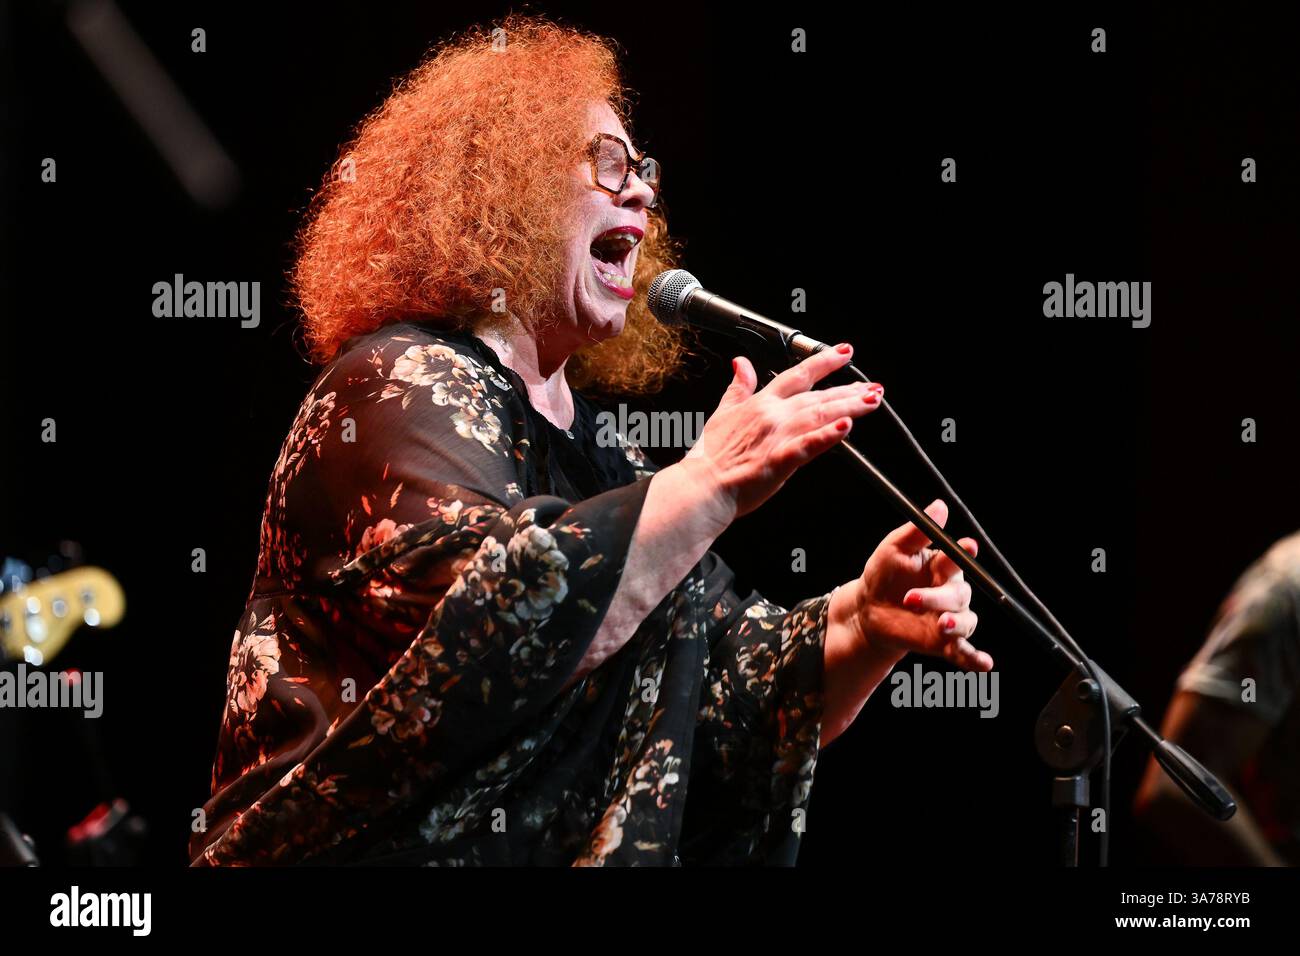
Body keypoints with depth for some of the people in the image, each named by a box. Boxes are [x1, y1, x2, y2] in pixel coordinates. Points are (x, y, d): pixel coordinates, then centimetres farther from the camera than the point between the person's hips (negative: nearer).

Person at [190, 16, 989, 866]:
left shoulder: (605, 465, 14)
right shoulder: (403, 385, -6)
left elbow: (742, 705, 11)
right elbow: (485, 632, -22)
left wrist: (863, 623, -6)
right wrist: (710, 485, -21)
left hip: (591, 855, 6)